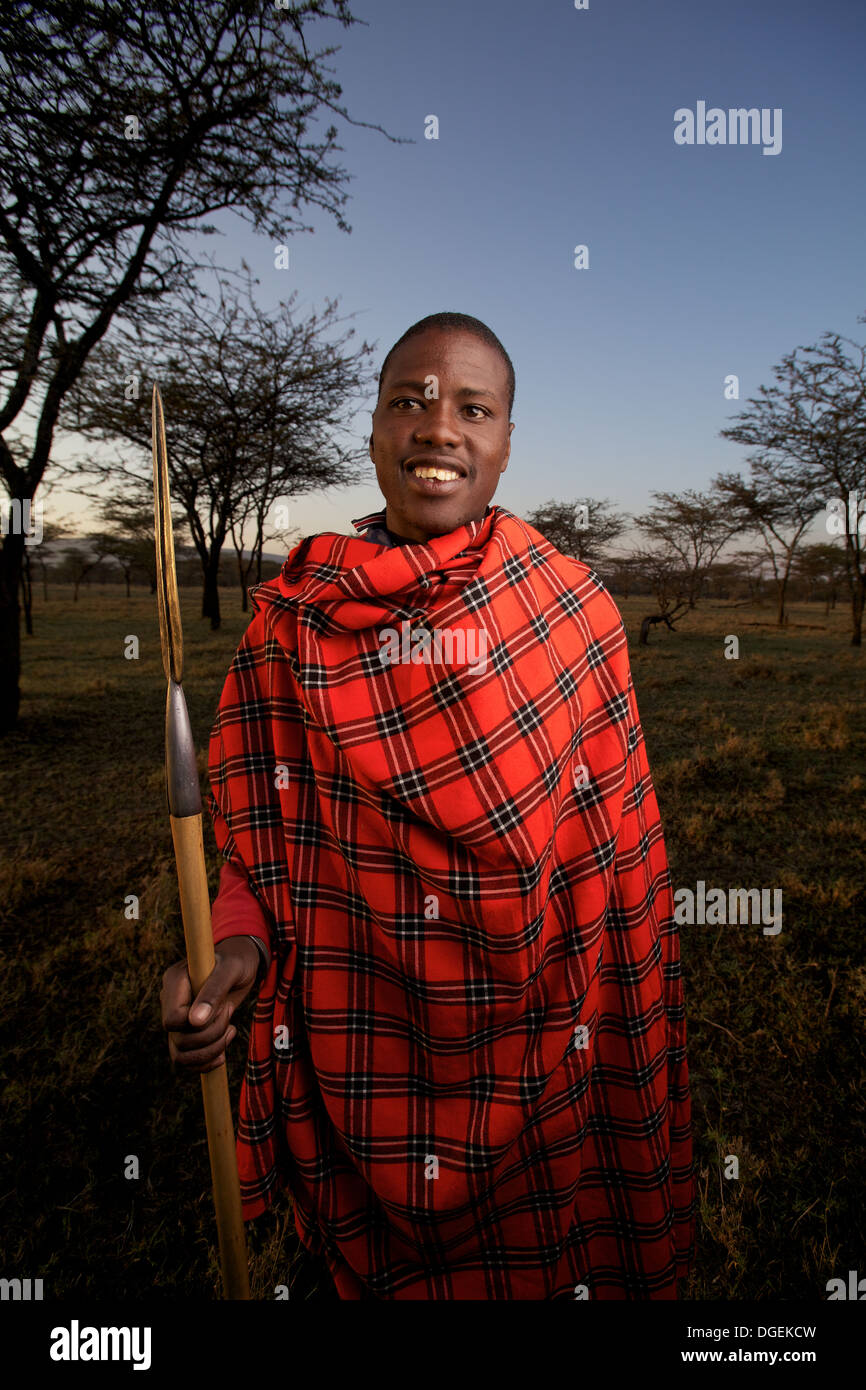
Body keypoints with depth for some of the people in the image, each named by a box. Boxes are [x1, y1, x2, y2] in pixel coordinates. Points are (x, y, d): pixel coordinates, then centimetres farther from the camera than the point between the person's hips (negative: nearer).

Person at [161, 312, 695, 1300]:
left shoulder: (572, 607, -6)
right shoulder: (294, 615, -5)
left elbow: (619, 848, -1)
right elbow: (263, 840, 0)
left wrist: (631, 1051, 2)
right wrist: (236, 951, -18)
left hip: (541, 1049, 0)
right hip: (365, 1061, 1)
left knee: (554, 1260, 21)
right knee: (387, 1269, 22)